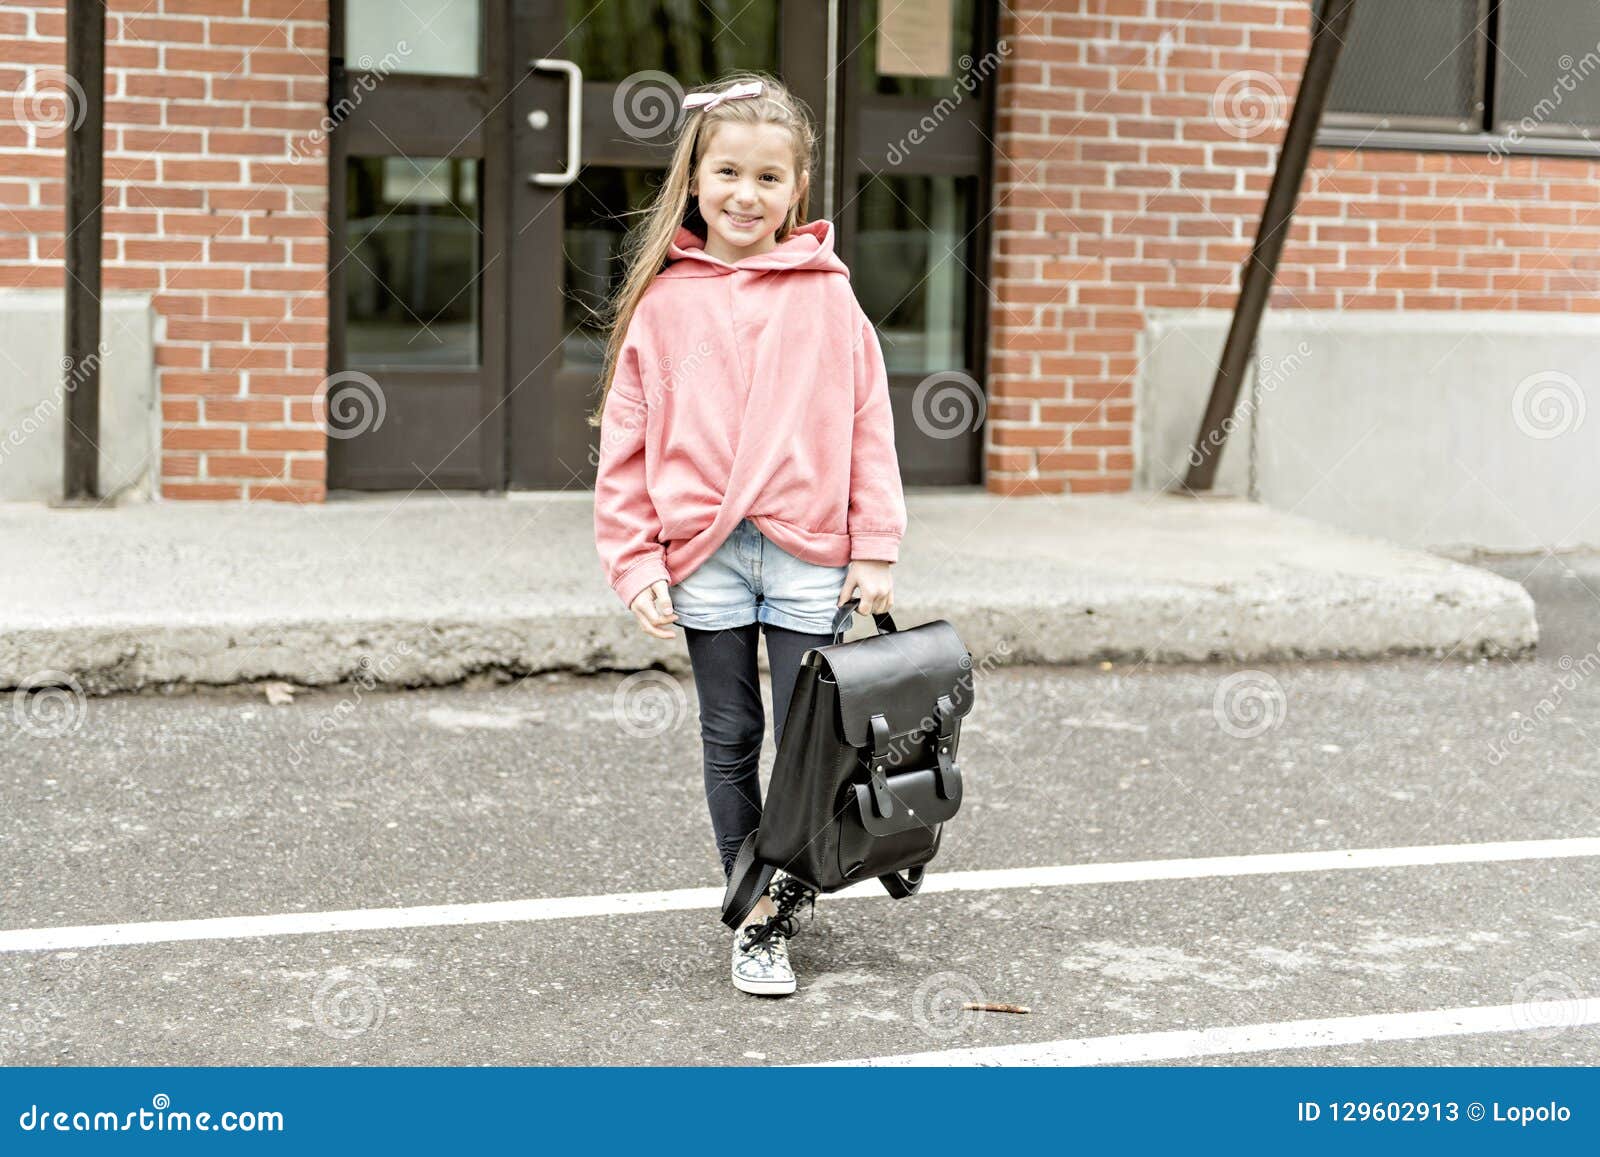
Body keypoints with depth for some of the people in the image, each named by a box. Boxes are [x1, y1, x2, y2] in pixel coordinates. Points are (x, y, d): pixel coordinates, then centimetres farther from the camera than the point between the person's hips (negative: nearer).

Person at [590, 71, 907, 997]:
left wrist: (875, 552, -1)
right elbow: (628, 440, 3)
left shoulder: (826, 296, 1)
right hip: (704, 552, 1)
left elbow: (869, 424, 3)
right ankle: (753, 922, 19)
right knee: (732, 739, 9)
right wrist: (636, 563, -2)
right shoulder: (663, 300, 2)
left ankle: (779, 906, 13)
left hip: (809, 548, 0)